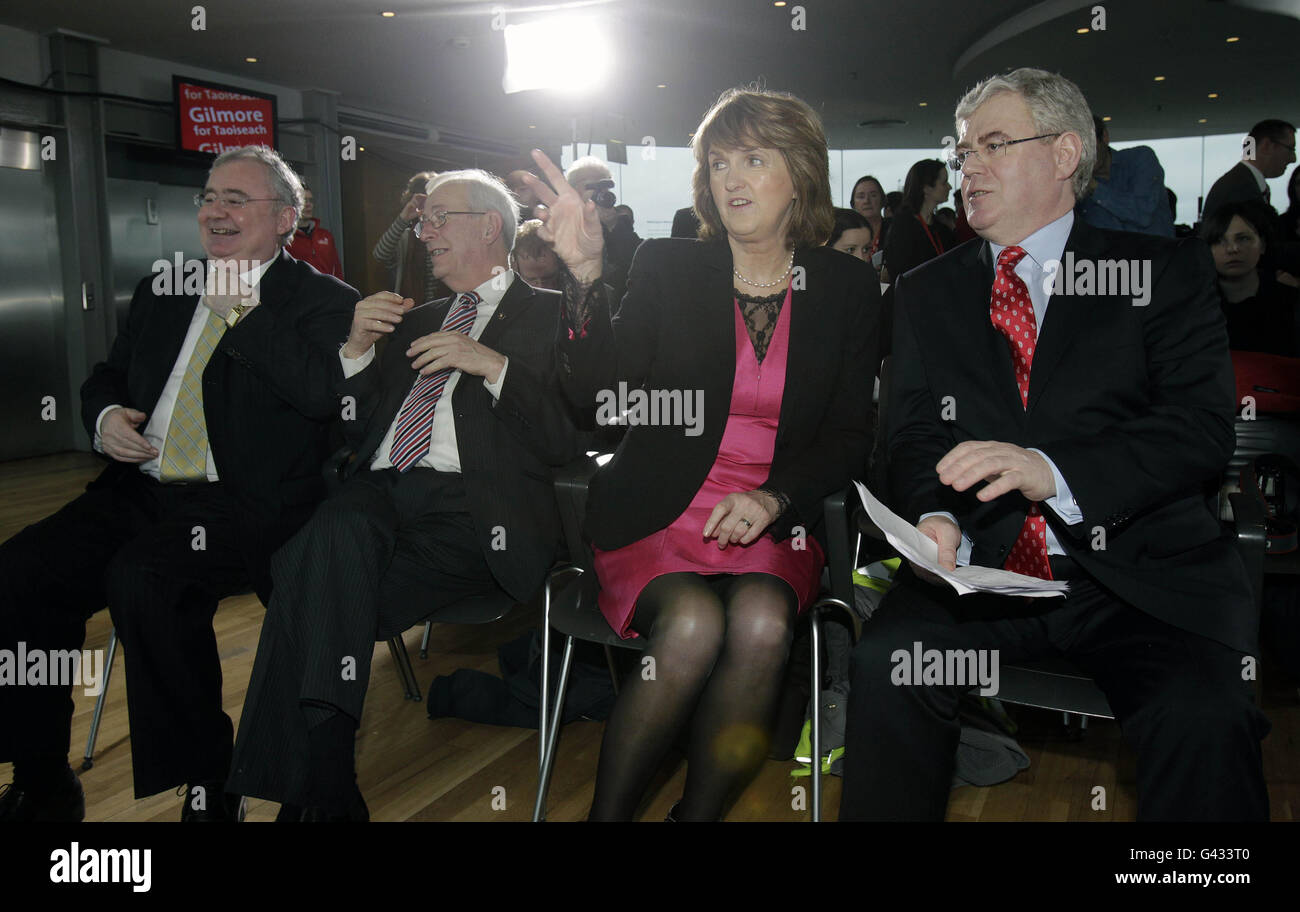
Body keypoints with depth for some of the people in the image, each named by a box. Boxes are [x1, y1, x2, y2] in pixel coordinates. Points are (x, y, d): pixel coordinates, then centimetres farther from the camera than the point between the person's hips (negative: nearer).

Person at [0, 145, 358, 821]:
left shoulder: (323, 302, 2)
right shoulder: (160, 293, 21)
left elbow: (325, 392, -16)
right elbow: (105, 377, 28)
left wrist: (240, 310, -12)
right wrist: (105, 415, 4)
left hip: (245, 505, -6)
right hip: (139, 489, 7)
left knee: (141, 577, -33)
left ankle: (206, 786, -15)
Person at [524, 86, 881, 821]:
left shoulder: (849, 287, 7)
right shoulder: (669, 270, 4)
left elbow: (850, 436, 6)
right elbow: (595, 389, -8)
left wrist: (774, 497, -12)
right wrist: (586, 272, -22)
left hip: (774, 519, 1)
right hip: (658, 512, -1)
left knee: (761, 623, -30)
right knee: (693, 625, -30)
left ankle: (699, 813, -10)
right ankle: (607, 812, -9)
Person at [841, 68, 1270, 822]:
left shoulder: (1165, 270, 9)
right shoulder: (927, 292, 17)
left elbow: (1203, 426, -4)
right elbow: (914, 434, 11)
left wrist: (1054, 471, -21)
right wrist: (936, 516, -13)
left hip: (1142, 569, -2)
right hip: (982, 565, 2)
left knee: (1204, 715, -31)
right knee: (885, 659, -27)